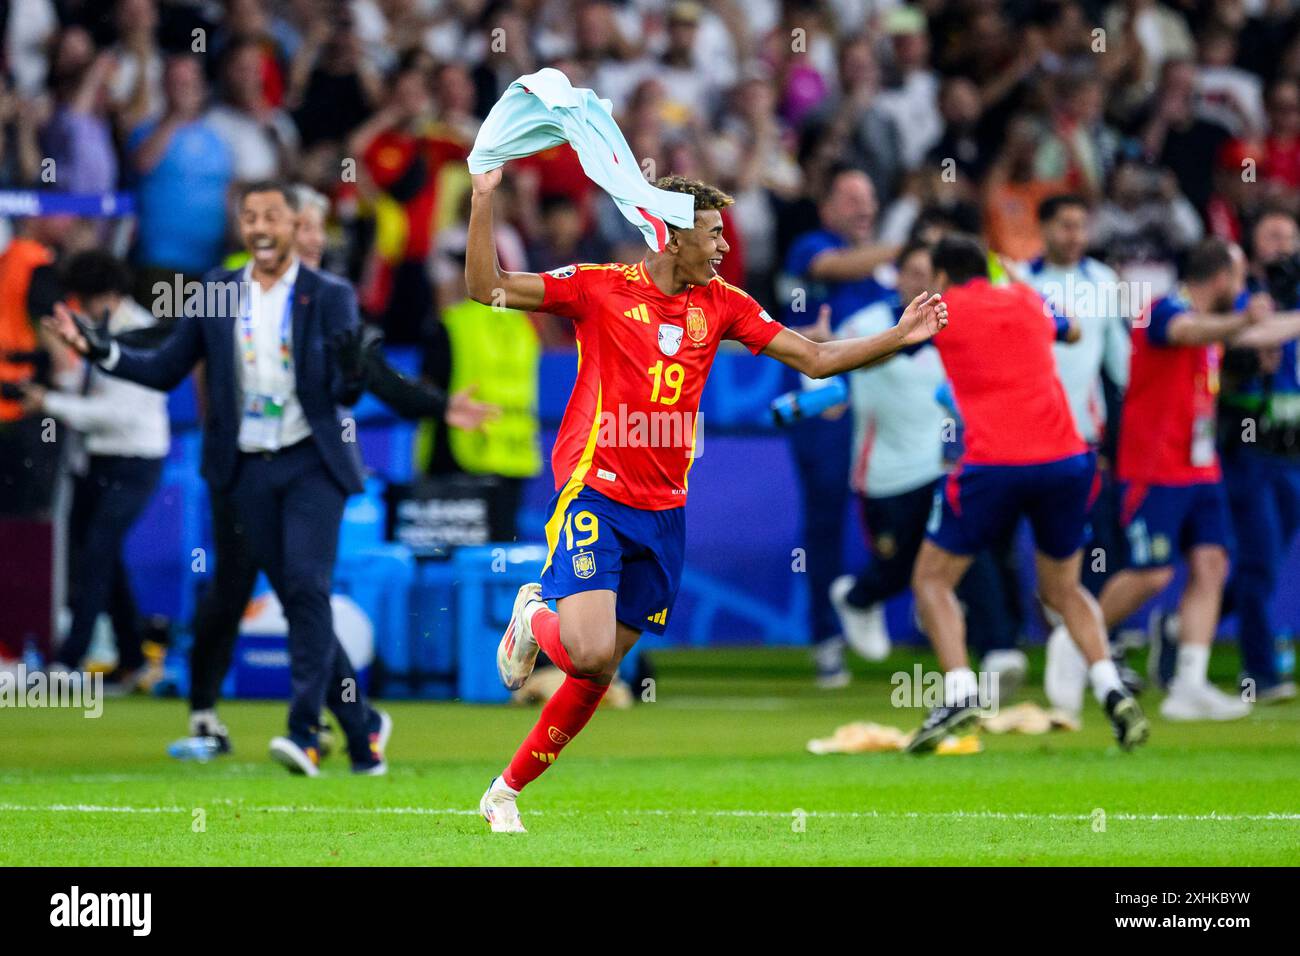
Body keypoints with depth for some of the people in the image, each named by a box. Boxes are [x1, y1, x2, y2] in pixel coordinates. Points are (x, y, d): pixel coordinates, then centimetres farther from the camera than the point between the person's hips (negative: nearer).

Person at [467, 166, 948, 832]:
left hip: (663, 514, 5)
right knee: (590, 654, -22)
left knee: (599, 673, 5)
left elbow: (815, 359, 13)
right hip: (595, 495, -5)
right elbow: (486, 287, -7)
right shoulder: (599, 288, -4)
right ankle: (534, 619, 14)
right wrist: (483, 199, -18)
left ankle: (506, 790, 20)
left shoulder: (720, 304, 10)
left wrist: (899, 337, 4)